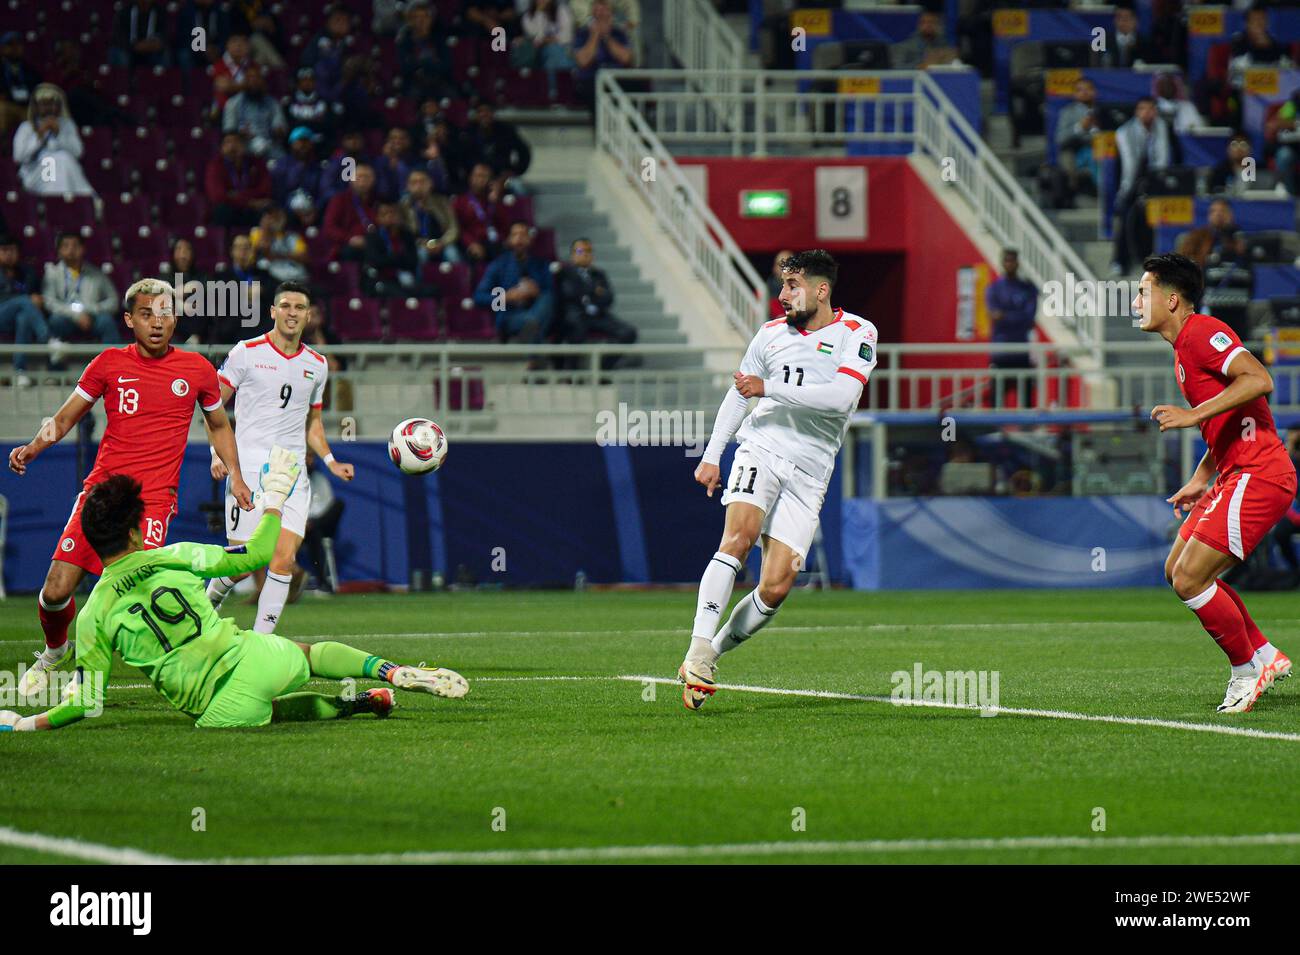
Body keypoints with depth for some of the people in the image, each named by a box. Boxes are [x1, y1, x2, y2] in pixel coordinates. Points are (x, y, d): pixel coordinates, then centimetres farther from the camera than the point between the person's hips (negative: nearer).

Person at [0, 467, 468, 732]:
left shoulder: (93, 617, 1)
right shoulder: (173, 558, 3)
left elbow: (87, 702, 1)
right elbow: (258, 554, 9)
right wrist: (273, 499, 25)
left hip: (220, 705, -2)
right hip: (258, 656, 2)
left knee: (268, 710, 32)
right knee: (313, 652, 34)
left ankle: (355, 702, 6)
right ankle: (396, 673, 10)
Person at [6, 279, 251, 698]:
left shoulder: (197, 369, 7)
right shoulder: (109, 364, 6)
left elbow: (218, 425, 24)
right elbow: (64, 418, 15)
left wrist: (236, 476, 13)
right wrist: (32, 448, -4)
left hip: (154, 498, -1)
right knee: (56, 591, -6)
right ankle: (53, 651, 27)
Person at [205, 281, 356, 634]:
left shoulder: (316, 364, 13)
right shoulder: (247, 353, 0)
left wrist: (330, 462, 12)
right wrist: (218, 453, -9)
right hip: (249, 469, -4)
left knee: (285, 559, -10)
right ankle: (211, 595, 26)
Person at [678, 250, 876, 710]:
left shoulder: (856, 333, -1)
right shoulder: (771, 334, 11)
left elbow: (840, 397, -15)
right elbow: (737, 394, 21)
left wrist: (768, 389, -14)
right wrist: (711, 456, 13)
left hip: (809, 471, -1)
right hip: (761, 451, 1)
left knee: (775, 588, -9)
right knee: (738, 537, -27)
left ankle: (711, 654, 11)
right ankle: (697, 655, -30)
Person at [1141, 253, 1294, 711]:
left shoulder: (1203, 333, -12)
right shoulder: (1183, 348, 20)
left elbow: (1258, 380, -26)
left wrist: (1194, 414, -26)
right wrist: (1200, 480, 21)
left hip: (1258, 476, -11)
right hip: (1235, 476, 11)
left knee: (1189, 580, -13)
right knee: (1177, 570, 14)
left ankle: (1247, 670, 4)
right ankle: (1264, 655, 19)